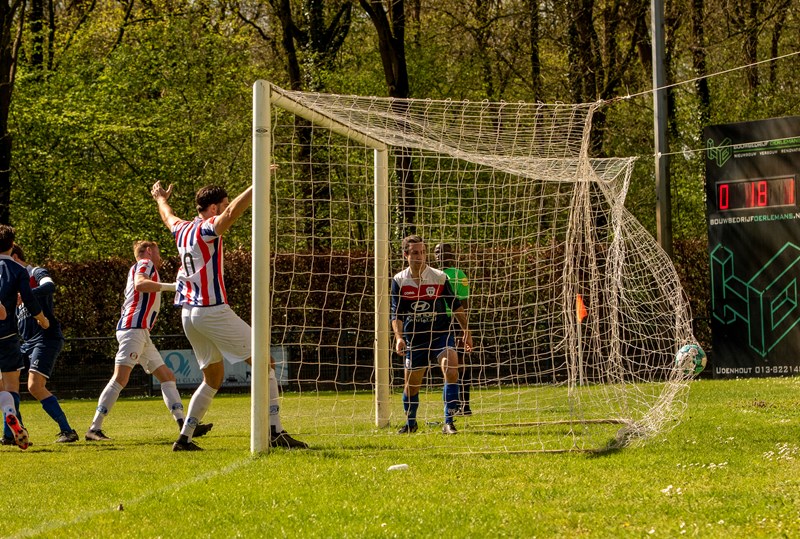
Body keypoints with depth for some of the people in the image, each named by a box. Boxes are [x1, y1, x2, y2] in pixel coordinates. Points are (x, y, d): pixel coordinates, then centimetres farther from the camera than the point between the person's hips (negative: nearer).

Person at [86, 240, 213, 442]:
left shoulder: (143, 268, 29)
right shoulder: (145, 263, 3)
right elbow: (140, 284, -19)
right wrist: (169, 286, -20)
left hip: (141, 334, 11)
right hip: (134, 328, -11)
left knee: (167, 377, 7)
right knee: (121, 378, -17)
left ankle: (184, 425, 1)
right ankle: (94, 429, -21)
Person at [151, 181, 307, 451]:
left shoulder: (182, 230, 13)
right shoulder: (207, 229, -10)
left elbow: (168, 217, 36)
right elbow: (234, 211, -27)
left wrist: (161, 199, 57)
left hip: (188, 313, 9)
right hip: (213, 311, -9)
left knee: (213, 378, 18)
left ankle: (184, 437, 11)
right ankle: (276, 433, -15)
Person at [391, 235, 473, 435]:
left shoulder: (439, 277, -5)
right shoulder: (399, 281, -4)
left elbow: (455, 305, 7)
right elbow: (396, 314, -3)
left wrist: (466, 330, 6)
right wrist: (399, 337, -18)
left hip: (440, 333, -1)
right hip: (414, 337, 1)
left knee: (451, 369, -26)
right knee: (411, 384, 7)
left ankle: (448, 422, -22)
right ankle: (410, 423, 35)